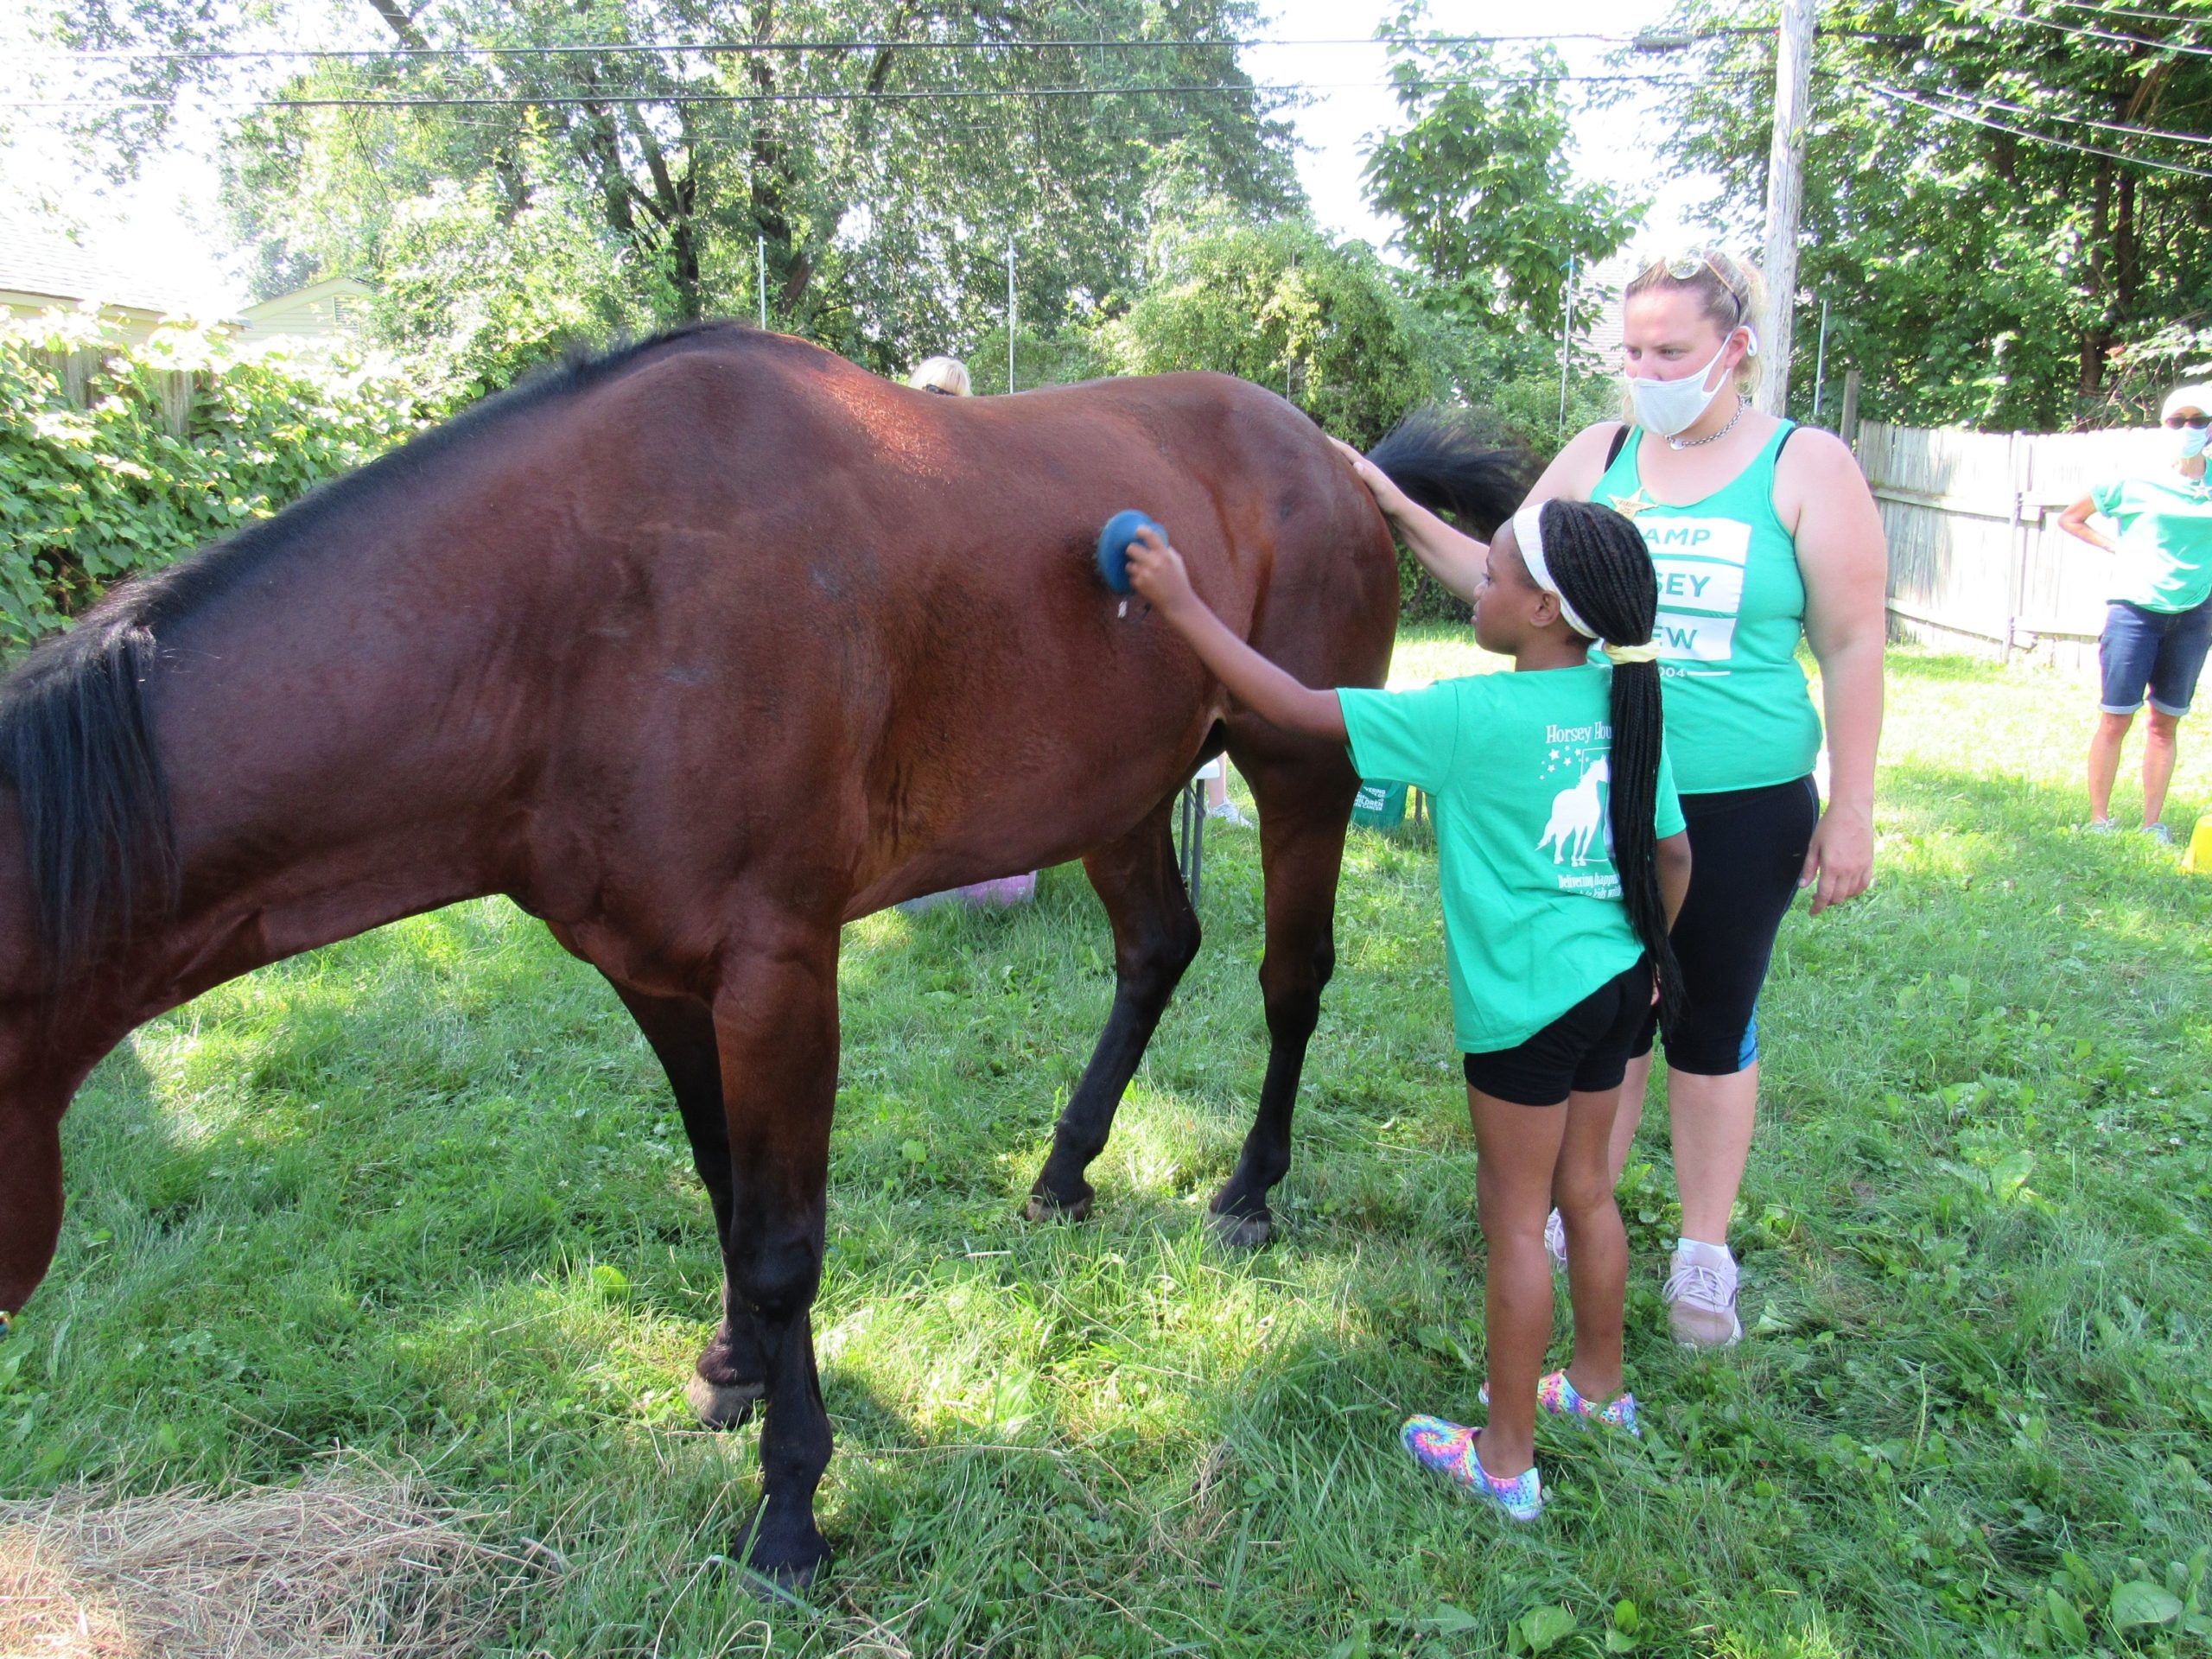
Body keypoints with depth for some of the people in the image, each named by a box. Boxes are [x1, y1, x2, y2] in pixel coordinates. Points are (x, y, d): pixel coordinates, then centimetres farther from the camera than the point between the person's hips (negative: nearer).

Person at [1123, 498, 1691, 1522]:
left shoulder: (1471, 719, -20)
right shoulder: (1623, 707, 1)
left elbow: (1297, 710, -20)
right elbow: (1673, 852, 10)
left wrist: (1183, 607, -15)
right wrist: (1650, 953, 26)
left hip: (1529, 1002, -7)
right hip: (1617, 983, 7)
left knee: (1514, 1218, 5)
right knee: (1583, 1191, 23)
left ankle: (1506, 1460, 18)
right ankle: (1598, 1386, 43)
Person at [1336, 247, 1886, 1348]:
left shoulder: (1807, 469, -6)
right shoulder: (1599, 455, 3)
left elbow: (1852, 650, -5)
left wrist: (1850, 812, -7)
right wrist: (1399, 512, -5)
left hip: (1743, 810, -2)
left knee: (1712, 1028, 11)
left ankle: (1704, 1252, 29)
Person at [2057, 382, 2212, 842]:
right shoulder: (2135, 481, -1)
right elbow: (2070, 518, 9)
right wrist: (2116, 547, -2)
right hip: (2135, 609, -3)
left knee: (2166, 721, 8)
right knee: (2116, 717, -3)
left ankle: (2153, 822, 14)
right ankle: (2099, 819, 5)